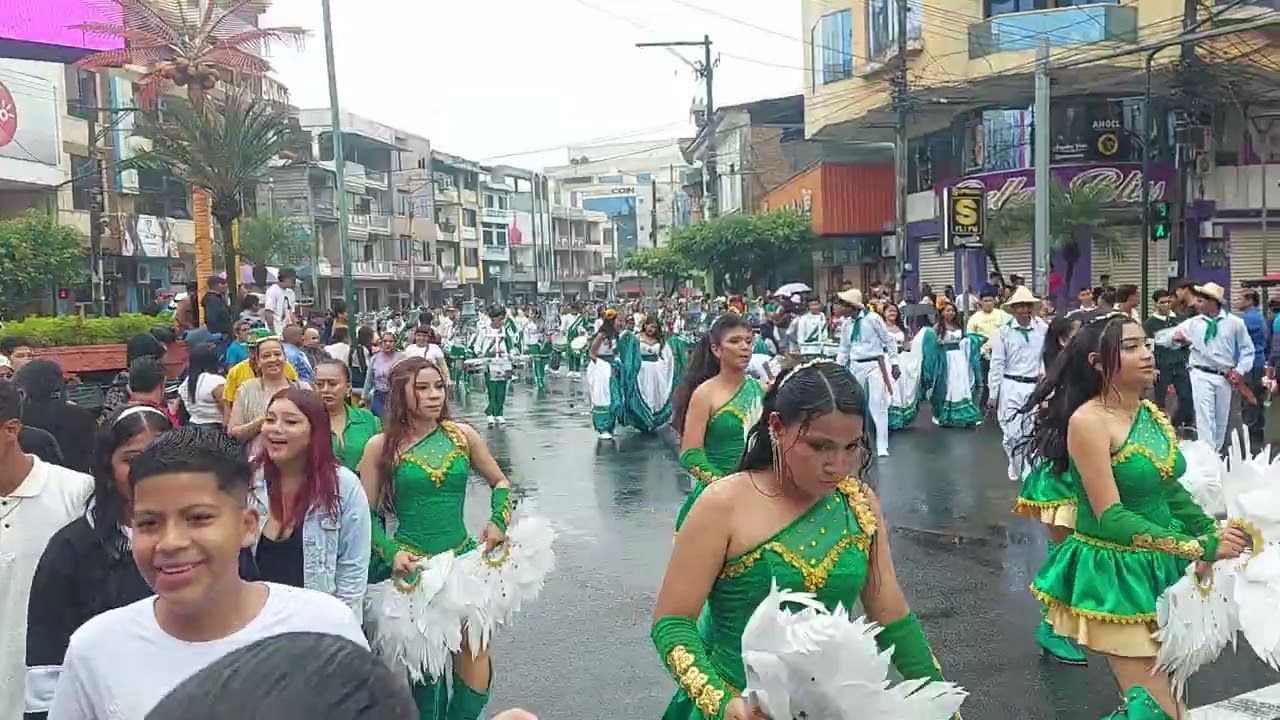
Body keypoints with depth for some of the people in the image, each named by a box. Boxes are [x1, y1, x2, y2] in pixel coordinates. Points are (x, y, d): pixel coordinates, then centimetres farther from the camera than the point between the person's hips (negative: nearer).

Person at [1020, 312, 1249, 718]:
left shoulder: (1151, 412, 3)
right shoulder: (1088, 421, -20)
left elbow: (1170, 489, 14)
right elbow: (1112, 518, -22)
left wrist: (1215, 534, 0)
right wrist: (1199, 549, -24)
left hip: (1162, 564, 8)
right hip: (1115, 572, -7)